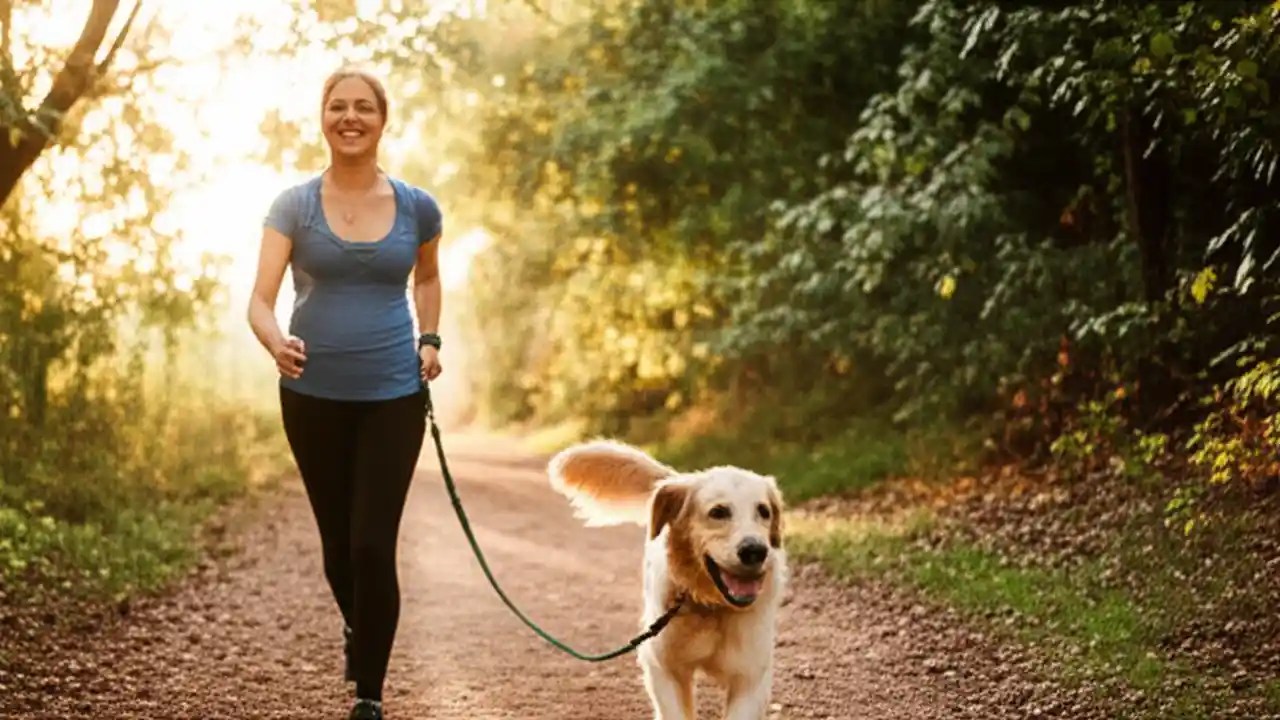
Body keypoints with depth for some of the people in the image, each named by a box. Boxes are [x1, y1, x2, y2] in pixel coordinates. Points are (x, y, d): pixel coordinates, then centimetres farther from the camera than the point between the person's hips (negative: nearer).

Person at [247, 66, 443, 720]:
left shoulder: (417, 208, 0)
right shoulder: (294, 206, -4)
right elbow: (260, 299, -14)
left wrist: (430, 339, 6)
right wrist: (275, 342, -35)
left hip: (393, 397, 0)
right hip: (313, 397, 1)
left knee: (373, 546, -8)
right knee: (339, 543, 14)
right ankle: (356, 629, 47)